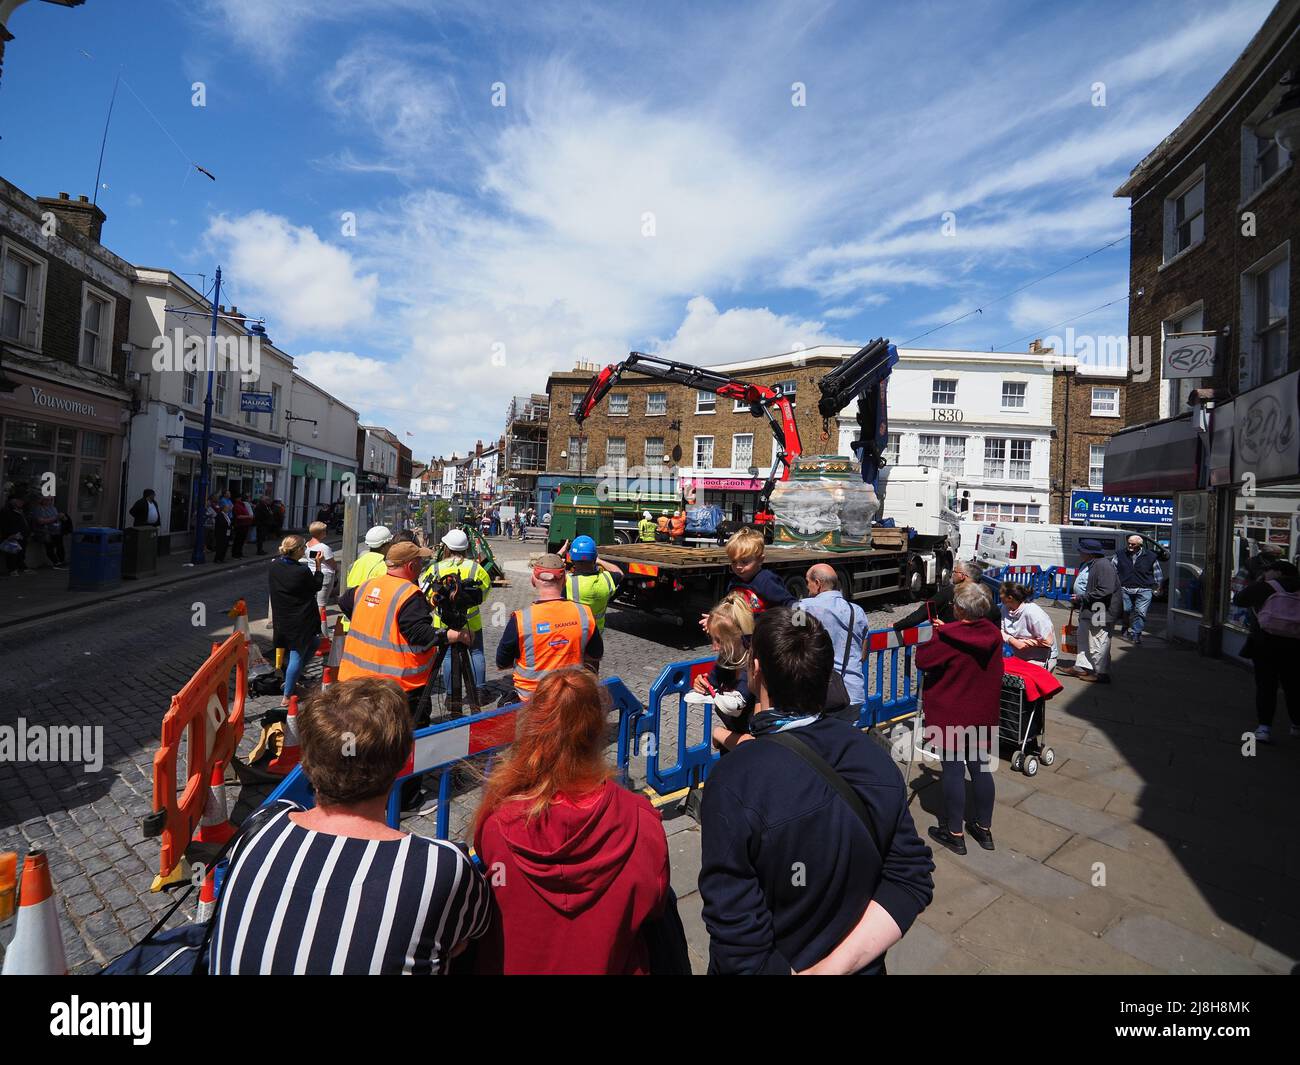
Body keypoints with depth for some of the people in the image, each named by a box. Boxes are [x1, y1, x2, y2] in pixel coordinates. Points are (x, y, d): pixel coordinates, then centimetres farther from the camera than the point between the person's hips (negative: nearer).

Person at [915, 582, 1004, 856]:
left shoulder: (947, 637, -22)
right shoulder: (994, 634, -3)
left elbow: (922, 660, -11)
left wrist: (935, 635, 3)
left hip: (951, 713, -6)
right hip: (983, 714, 6)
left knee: (953, 770, 5)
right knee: (981, 767, 16)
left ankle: (954, 833, 17)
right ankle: (984, 828, 30)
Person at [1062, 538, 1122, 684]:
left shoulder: (1103, 565, -20)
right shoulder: (1087, 564, 12)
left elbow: (1105, 591, -27)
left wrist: (1081, 598, -22)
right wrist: (1077, 601, 16)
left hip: (1101, 612, -11)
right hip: (1088, 611, 11)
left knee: (1098, 643, -2)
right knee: (1084, 639, 18)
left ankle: (1102, 673, 8)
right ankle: (1081, 667, 28)